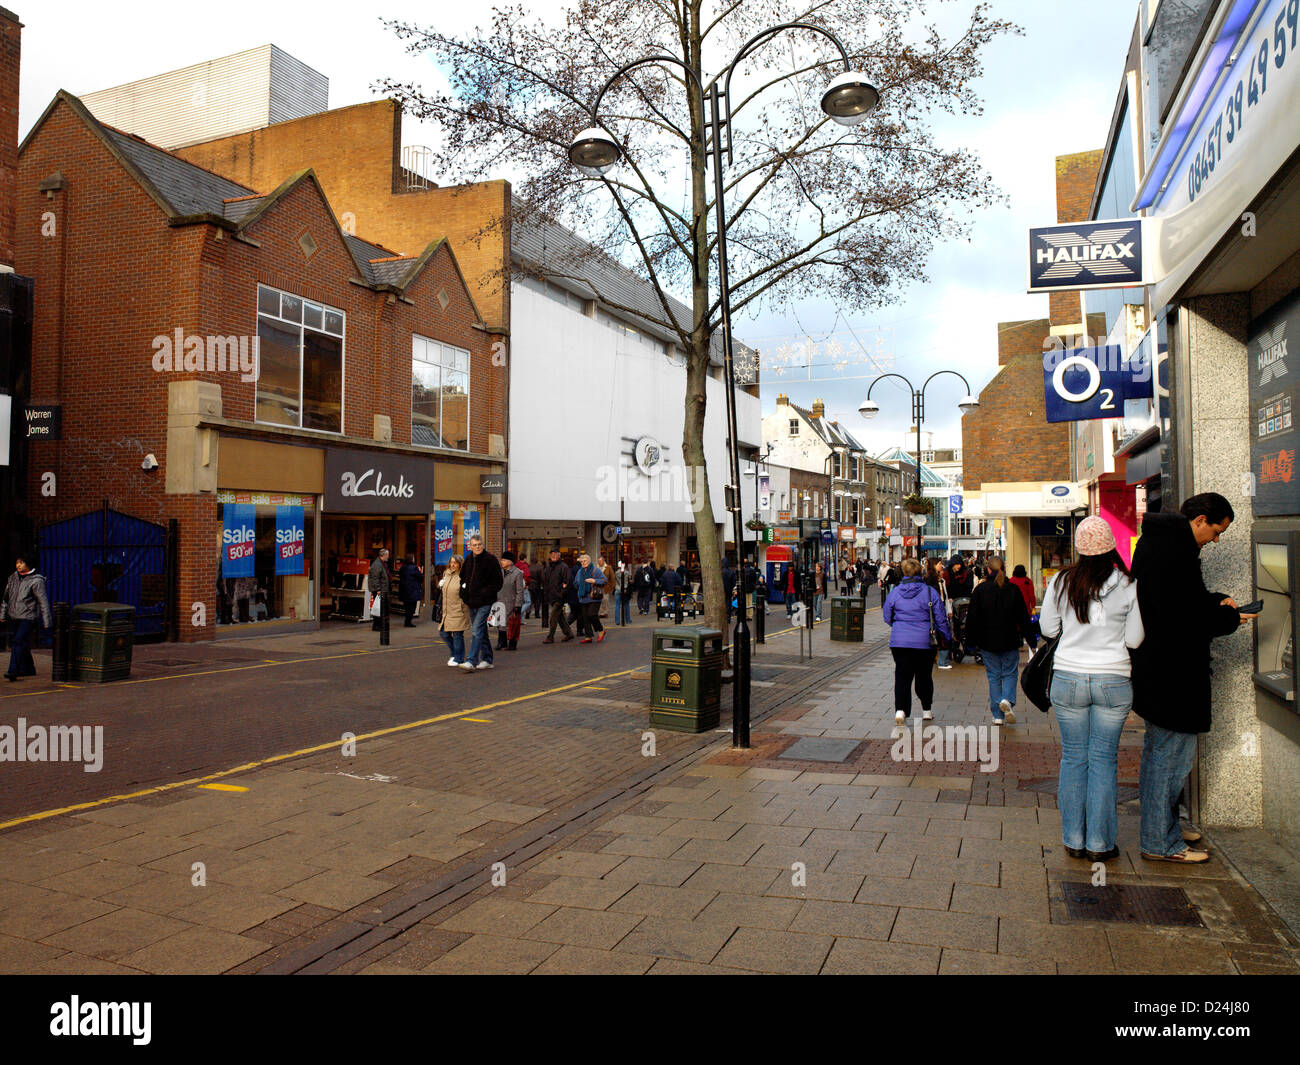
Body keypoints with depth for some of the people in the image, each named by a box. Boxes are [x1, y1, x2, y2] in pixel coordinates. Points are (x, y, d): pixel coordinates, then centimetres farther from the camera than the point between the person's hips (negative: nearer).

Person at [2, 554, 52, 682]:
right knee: (13, 642, 13)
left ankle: (13, 671, -19)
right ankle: (28, 669, 26)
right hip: (13, 617, 7)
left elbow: (43, 602, -9)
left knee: (19, 642, -17)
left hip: (28, 617, -7)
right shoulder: (13, 577, 9)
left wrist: (47, 622, -10)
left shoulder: (36, 580, -10)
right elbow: (6, 597, 20)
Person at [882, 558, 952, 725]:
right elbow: (940, 619, -1)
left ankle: (900, 709, -14)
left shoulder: (894, 592, 0)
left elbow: (887, 618, 10)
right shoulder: (929, 592, -5)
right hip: (924, 642, 0)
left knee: (902, 676, 3)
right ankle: (926, 711, 27)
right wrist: (947, 636, 13)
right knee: (924, 676, 15)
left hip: (899, 642, 1)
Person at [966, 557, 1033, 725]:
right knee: (1010, 673, 11)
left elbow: (972, 618, -4)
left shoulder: (980, 590, -5)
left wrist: (971, 640, 4)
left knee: (994, 676, 7)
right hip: (1010, 641, 0)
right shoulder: (1013, 589, -2)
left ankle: (998, 715, 6)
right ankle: (1007, 699, -16)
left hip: (987, 642, 0)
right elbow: (1023, 617, 1)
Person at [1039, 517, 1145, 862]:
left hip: (1068, 678, 1)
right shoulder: (1128, 584, -5)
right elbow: (1134, 640, -1)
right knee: (1104, 759, 7)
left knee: (1073, 757, 9)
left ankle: (1074, 839, 16)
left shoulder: (1062, 581, -3)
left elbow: (1048, 628, 6)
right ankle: (1100, 843, 13)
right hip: (1113, 680, -1)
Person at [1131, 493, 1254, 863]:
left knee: (1158, 748, 19)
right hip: (1171, 670, -11)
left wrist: (1217, 601, 10)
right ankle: (1160, 842, 6)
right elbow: (1189, 616, -22)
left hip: (1151, 663, 11)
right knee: (1174, 752, -2)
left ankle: (1162, 828, 32)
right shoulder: (1176, 547, -20)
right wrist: (1230, 618, -7)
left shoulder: (1155, 539, 12)